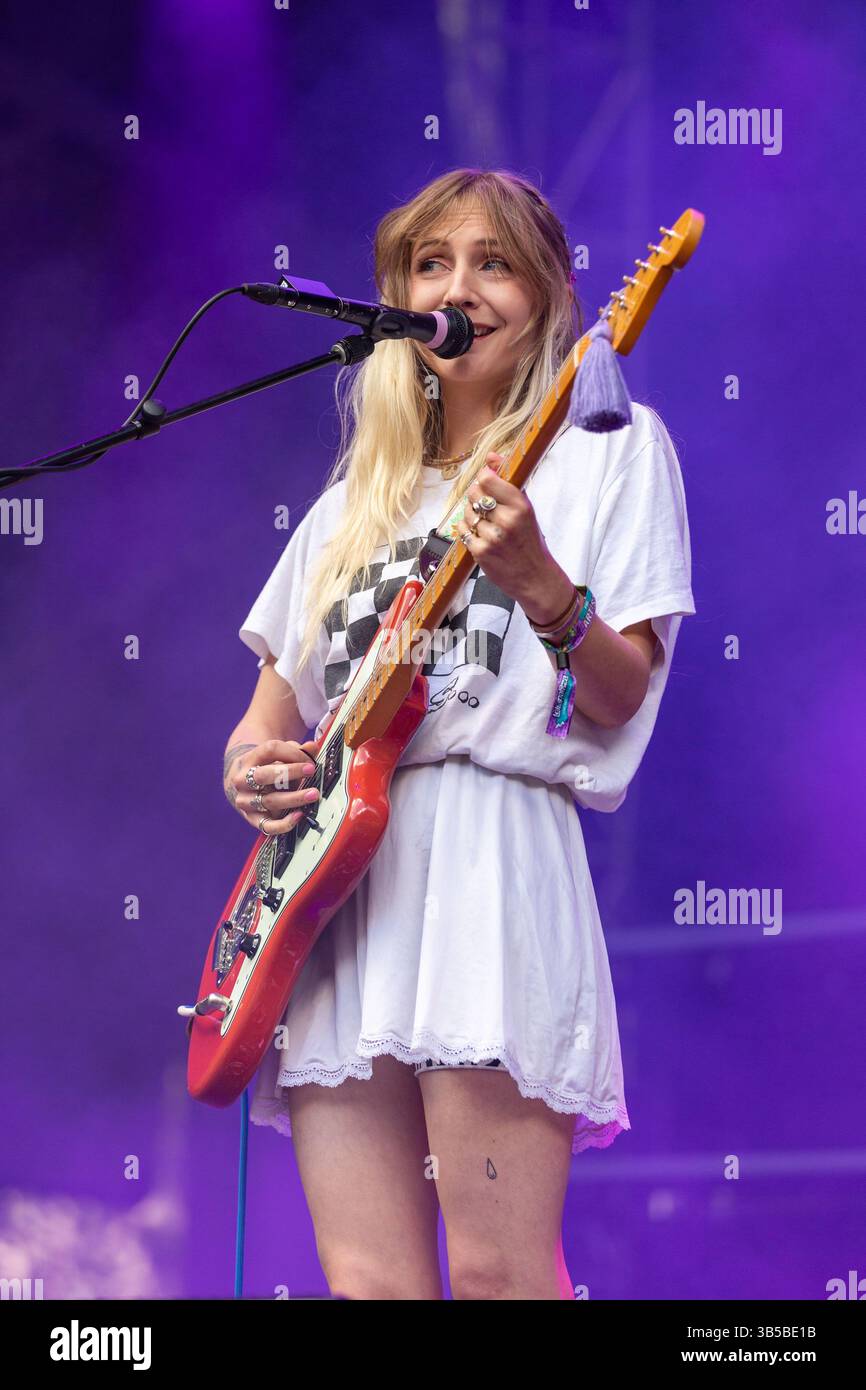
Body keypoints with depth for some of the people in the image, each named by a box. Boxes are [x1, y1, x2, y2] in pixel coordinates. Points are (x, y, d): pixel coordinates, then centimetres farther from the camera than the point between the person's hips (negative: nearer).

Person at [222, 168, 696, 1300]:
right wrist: (248, 760, 4)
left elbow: (621, 697, -1)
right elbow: (276, 696, 27)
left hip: (487, 849, -6)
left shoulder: (608, 448, 9)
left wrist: (540, 586, -20)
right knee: (367, 1282, -2)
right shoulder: (362, 495, 25)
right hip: (327, 875, 6)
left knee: (498, 1278, -15)